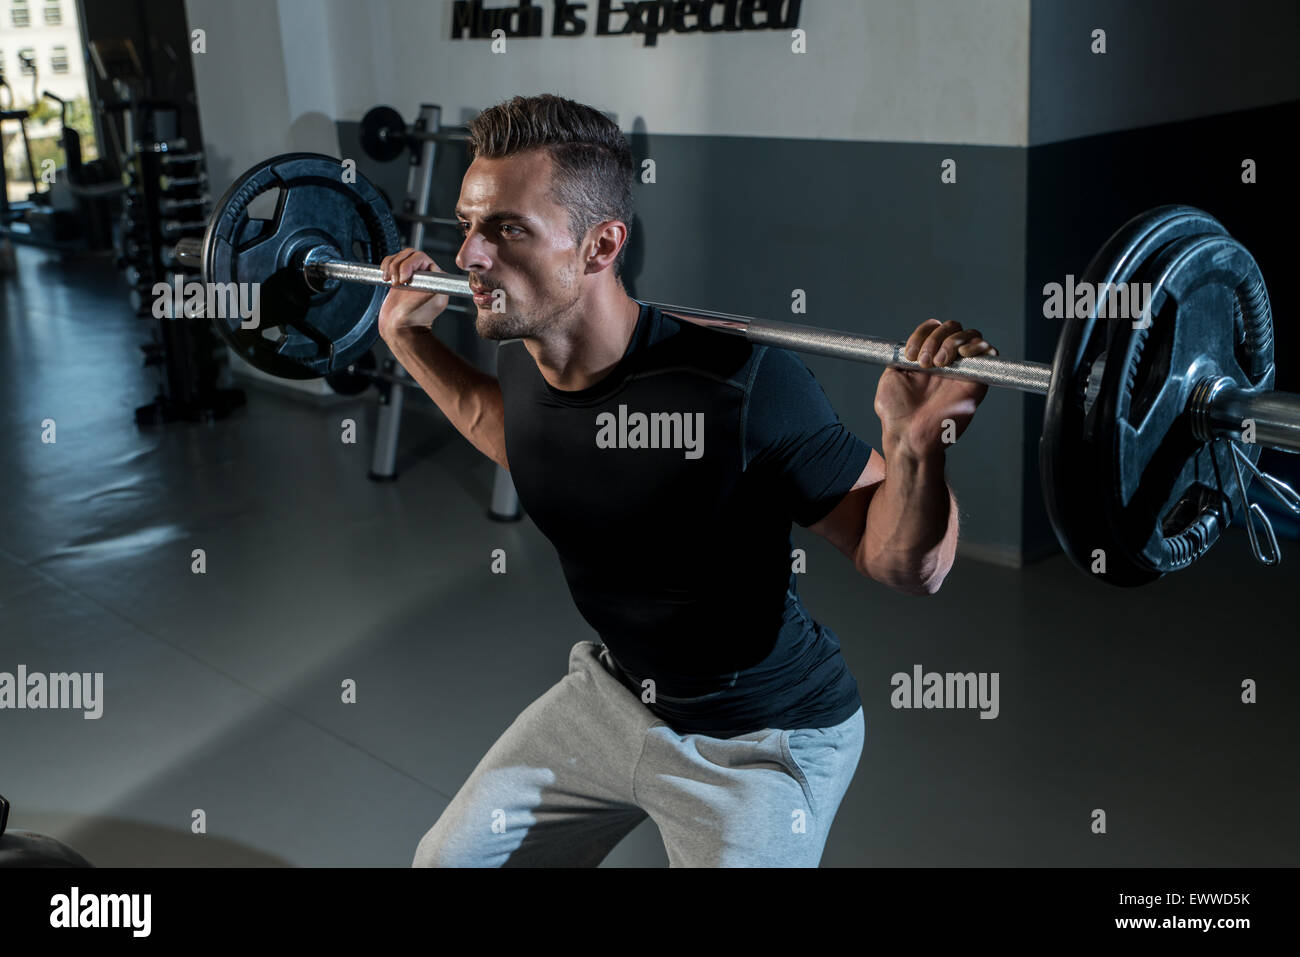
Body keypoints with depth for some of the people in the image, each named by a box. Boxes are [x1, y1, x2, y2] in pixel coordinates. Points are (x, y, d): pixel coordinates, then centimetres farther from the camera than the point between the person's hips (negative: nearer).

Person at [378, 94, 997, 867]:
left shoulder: (740, 386, -33)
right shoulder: (521, 360, -13)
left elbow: (906, 567, -23)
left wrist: (915, 444, -43)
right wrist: (412, 339, 7)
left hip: (762, 738, -6)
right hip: (614, 690, 7)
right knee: (450, 858, 16)